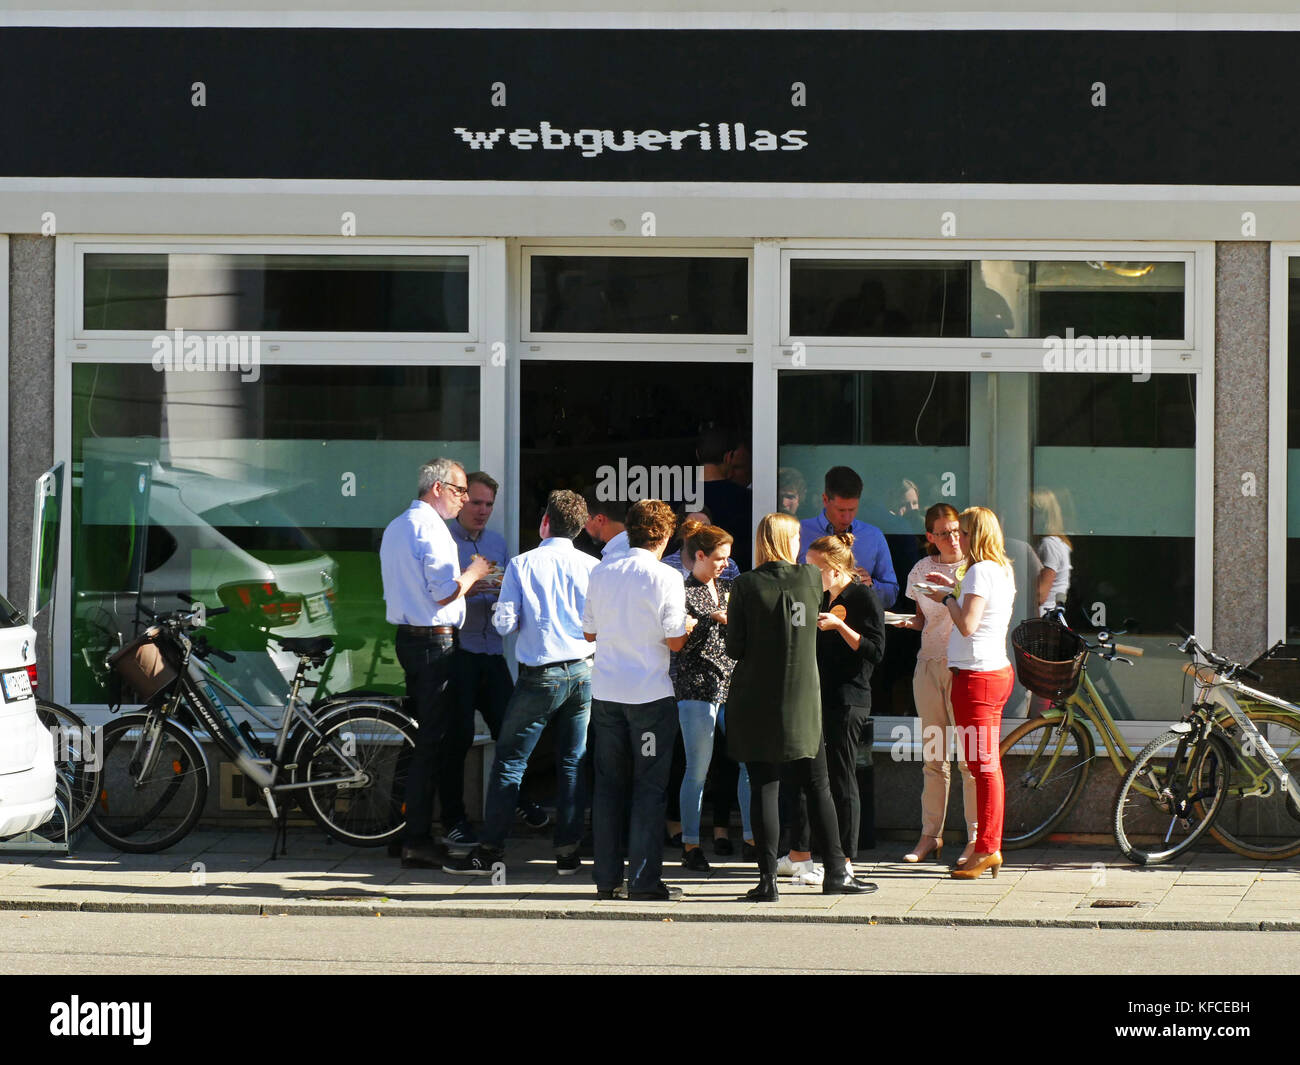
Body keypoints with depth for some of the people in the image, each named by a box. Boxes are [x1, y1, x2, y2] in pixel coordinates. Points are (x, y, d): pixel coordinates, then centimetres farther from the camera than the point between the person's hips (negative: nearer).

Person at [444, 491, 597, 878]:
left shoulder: (522, 564, -6)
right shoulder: (591, 567, -1)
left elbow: (505, 624, -9)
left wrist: (498, 613, 15)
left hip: (540, 677, -3)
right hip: (583, 673, 3)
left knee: (509, 760, 2)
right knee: (572, 763, 9)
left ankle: (490, 850, 1)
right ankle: (568, 851, 8)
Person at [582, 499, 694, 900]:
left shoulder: (602, 573, 3)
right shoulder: (666, 578, -10)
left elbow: (589, 631, 10)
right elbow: (675, 641, -10)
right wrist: (688, 625, 10)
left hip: (606, 692, 4)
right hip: (650, 694, -4)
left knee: (608, 784, 10)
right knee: (649, 787, 1)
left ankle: (606, 877, 10)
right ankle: (644, 878, -3)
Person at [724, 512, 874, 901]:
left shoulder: (745, 585, -7)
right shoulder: (811, 578, -3)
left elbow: (735, 647, -6)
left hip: (756, 702, -1)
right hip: (802, 700, 1)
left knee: (763, 788, 1)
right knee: (818, 788, 11)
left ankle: (768, 878, -3)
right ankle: (836, 872, 14)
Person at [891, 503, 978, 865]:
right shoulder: (922, 570, 11)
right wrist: (907, 621, 1)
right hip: (929, 665, 5)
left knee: (969, 757, -6)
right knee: (932, 757, 8)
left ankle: (975, 838, -2)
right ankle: (930, 836, 14)